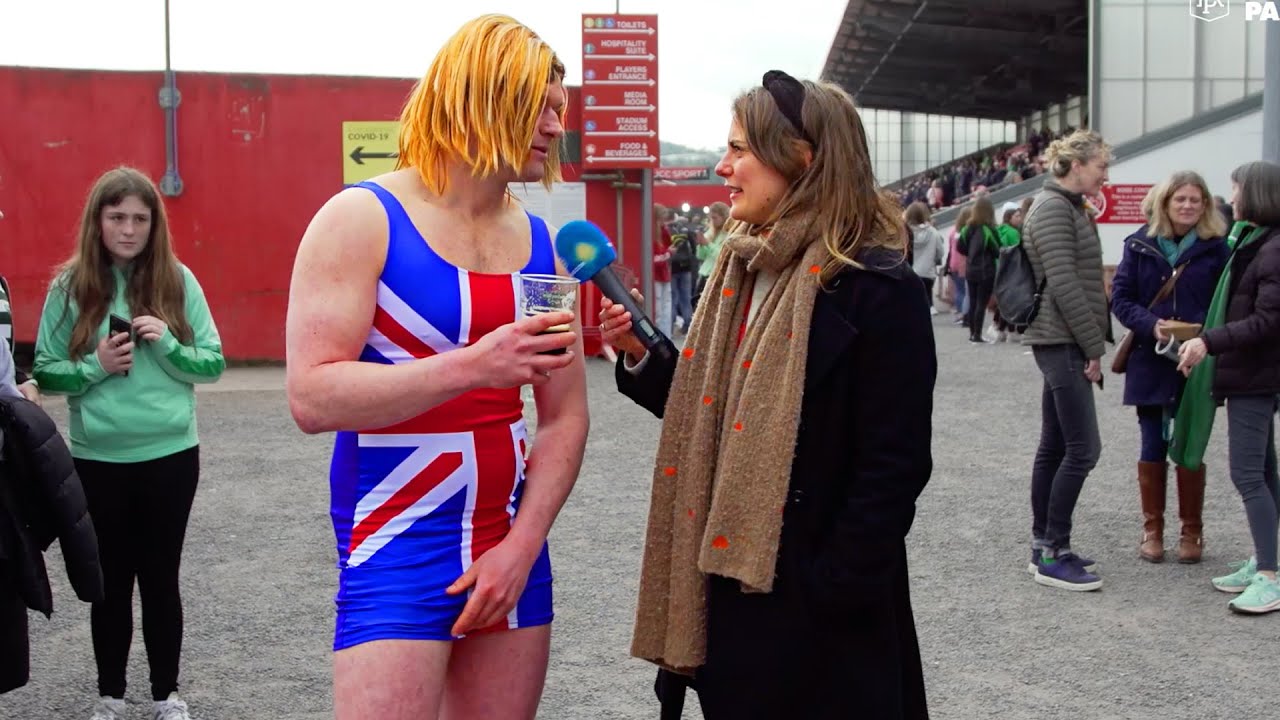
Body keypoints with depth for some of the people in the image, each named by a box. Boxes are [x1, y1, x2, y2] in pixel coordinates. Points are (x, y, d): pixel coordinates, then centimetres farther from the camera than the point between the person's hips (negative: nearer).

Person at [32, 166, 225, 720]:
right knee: (111, 580, 12)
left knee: (161, 577, 11)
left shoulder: (178, 281, -3)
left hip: (169, 455, 0)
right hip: (99, 460, 0)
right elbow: (45, 374, 1)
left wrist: (167, 345, -17)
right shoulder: (70, 286, -2)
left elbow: (213, 364, 0)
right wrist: (95, 367, -17)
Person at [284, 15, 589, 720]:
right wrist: (474, 366, -26)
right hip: (397, 554, -5)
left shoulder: (540, 242, 8)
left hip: (511, 546, 5)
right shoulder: (362, 219, -8)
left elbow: (566, 416, 8)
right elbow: (312, 398, -18)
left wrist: (522, 545, -4)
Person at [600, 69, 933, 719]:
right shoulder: (741, 271, 9)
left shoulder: (877, 291, -15)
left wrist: (834, 594, -18)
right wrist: (640, 354, 1)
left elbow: (894, 467, -16)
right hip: (724, 580, 7)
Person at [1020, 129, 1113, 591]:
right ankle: (1052, 556, -3)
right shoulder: (1053, 208, -13)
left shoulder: (1068, 207, 18)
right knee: (1083, 448, -9)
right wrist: (1093, 346, -15)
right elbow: (1064, 284, -19)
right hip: (1061, 341, -10)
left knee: (1055, 446, 11)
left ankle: (1044, 547, 17)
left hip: (1062, 343, 10)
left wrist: (1090, 345, 14)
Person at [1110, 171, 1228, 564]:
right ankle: (1152, 528, 21)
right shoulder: (1141, 244, 0)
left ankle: (1191, 530, 22)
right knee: (1152, 448, 8)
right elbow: (1120, 297, -2)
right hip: (1149, 364, 1)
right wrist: (1151, 325, -18)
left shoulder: (1216, 248, -2)